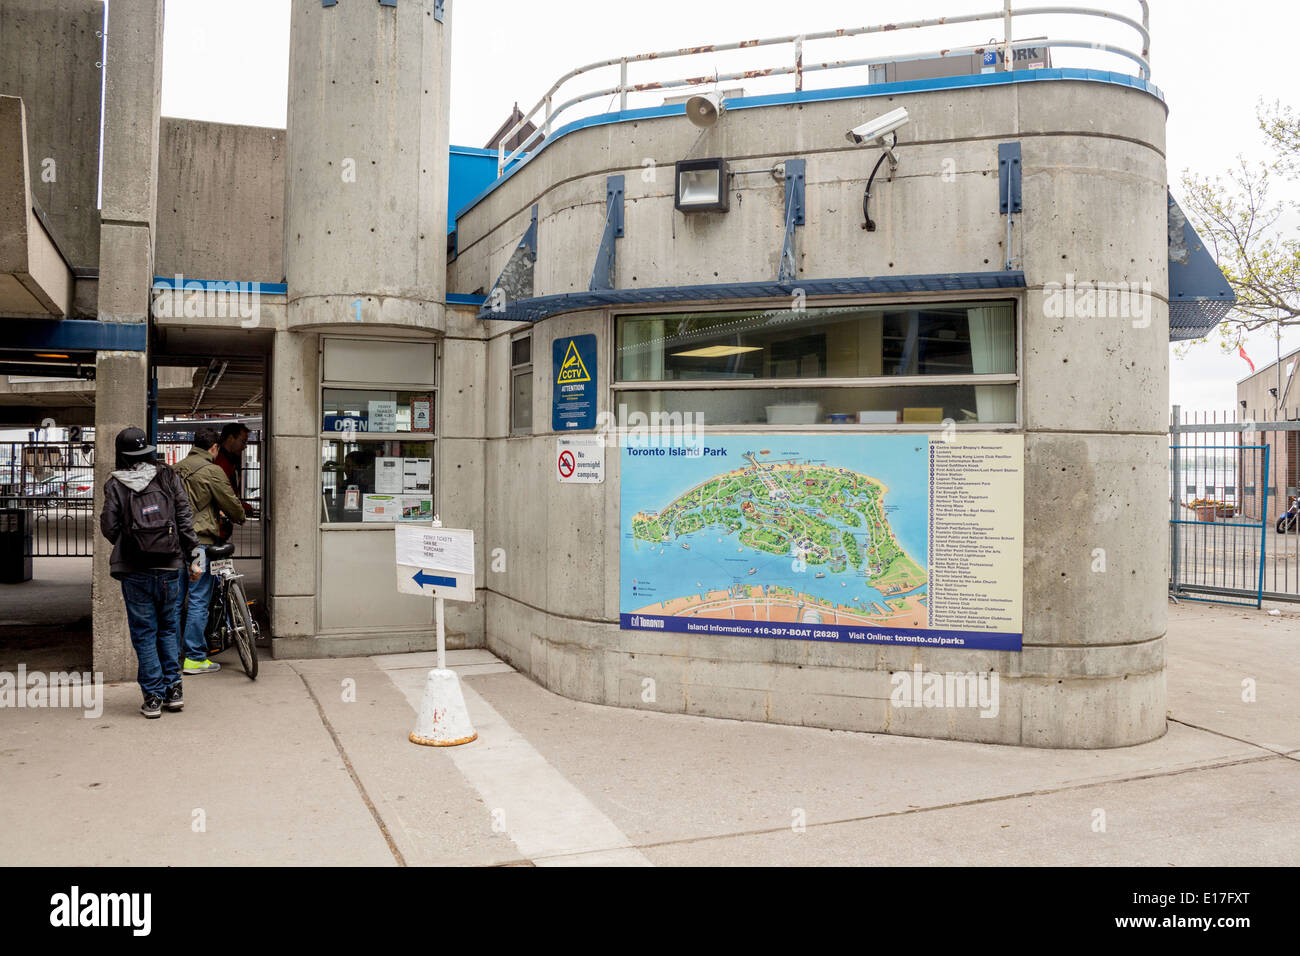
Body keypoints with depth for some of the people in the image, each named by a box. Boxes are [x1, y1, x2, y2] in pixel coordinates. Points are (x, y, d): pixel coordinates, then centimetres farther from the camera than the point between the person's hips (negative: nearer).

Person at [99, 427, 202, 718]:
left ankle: (153, 697, 7)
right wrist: (193, 557, 4)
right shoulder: (168, 476, 2)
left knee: (144, 634, 6)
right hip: (170, 566, 2)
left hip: (135, 571, -2)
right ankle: (174, 691, 14)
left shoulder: (115, 485, -3)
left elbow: (109, 527, -4)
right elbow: (185, 518, 0)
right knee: (169, 629, 15)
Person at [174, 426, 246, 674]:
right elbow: (231, 503, -4)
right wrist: (240, 519, 17)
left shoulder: (177, 468, 12)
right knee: (198, 600, -2)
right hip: (199, 540, -7)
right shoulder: (212, 471, -9)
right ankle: (194, 658, 1)